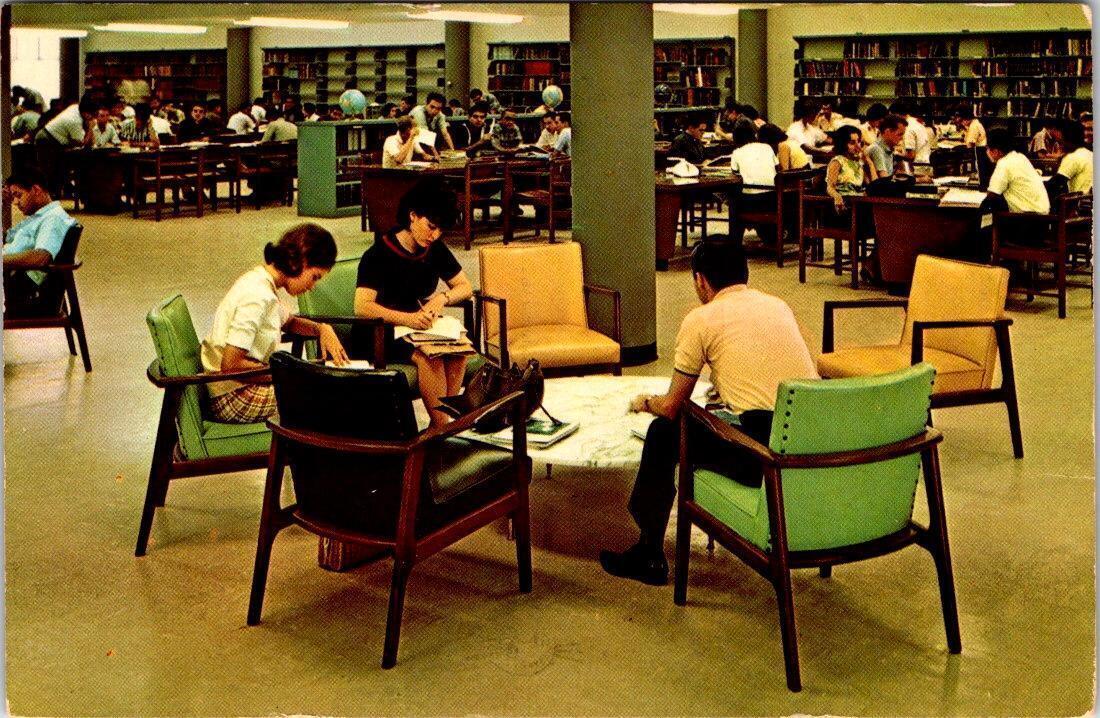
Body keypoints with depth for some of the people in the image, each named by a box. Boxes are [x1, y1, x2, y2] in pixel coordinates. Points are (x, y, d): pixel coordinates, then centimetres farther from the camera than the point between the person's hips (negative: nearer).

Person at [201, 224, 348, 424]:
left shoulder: (266, 283, 5)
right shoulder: (257, 297, -24)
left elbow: (289, 322, 25)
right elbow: (231, 365, -28)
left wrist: (322, 328, 5)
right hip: (233, 398, -10)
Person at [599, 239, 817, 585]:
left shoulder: (701, 319, 1)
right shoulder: (778, 305, 18)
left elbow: (671, 407, 9)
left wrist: (645, 401, 31)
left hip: (766, 456, -7)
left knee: (663, 433, 15)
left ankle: (649, 556, 24)